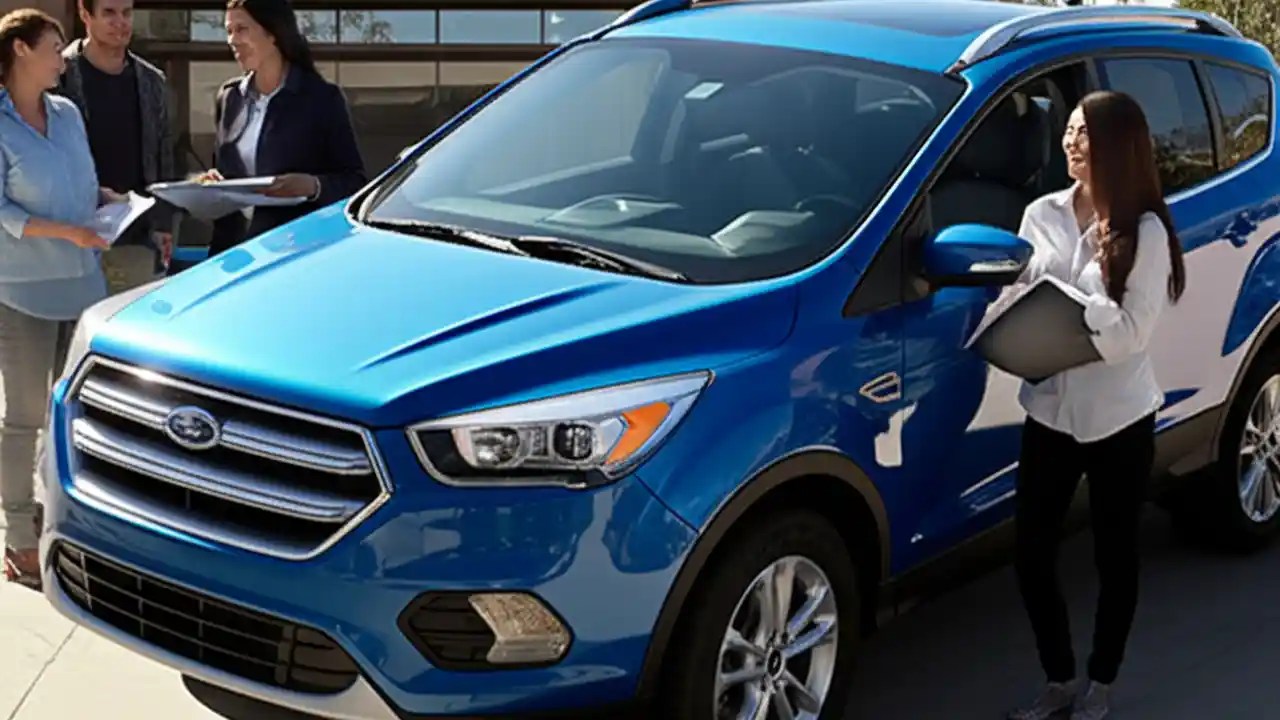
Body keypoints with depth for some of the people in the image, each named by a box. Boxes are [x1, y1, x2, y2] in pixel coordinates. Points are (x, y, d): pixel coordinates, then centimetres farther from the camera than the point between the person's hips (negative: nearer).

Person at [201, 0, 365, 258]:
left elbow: (354, 181, -5)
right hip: (232, 247, 4)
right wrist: (210, 182, 0)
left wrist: (313, 186, -23)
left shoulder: (322, 98, -3)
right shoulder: (229, 98, 12)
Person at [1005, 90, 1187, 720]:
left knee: (1114, 556, 10)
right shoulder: (1042, 215, 2)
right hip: (1050, 411, 4)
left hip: (1119, 419, -4)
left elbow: (1131, 334, -18)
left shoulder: (1144, 231, -10)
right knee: (1032, 554, 5)